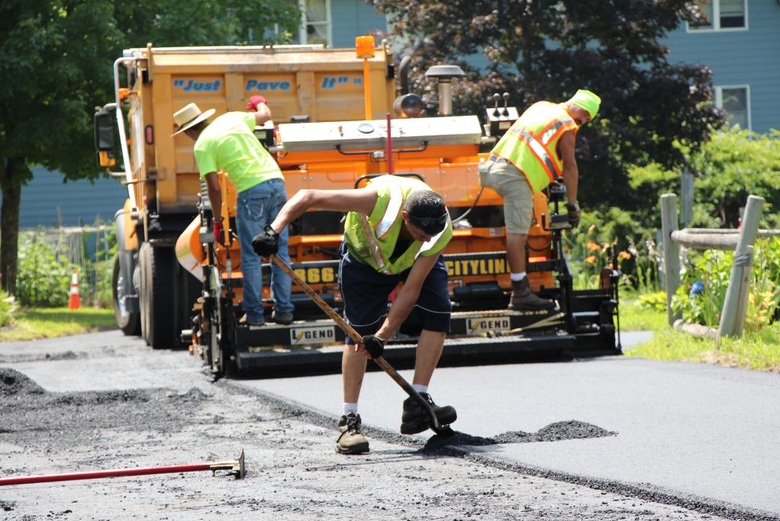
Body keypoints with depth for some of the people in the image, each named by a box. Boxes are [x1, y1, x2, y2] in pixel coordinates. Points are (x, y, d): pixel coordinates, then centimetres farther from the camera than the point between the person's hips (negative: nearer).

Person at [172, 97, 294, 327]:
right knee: (280, 252, 10)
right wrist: (259, 103, 55)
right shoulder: (231, 118, 16)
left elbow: (214, 187, -3)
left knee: (251, 256, 3)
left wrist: (217, 221, 6)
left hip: (251, 190, -6)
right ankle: (284, 310, 11)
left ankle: (254, 314, 2)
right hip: (275, 180, 6)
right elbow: (265, 115, 33)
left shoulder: (202, 146, 1)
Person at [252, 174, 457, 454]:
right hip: (365, 255, -2)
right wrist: (274, 230, -47)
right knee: (359, 331, -12)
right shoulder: (379, 200, -43)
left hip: (417, 261, 2)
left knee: (437, 313, -19)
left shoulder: (441, 232, -35)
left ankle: (418, 403, -16)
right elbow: (306, 197, -36)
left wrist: (382, 336, -37)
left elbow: (411, 291, -32)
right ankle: (349, 419, -9)